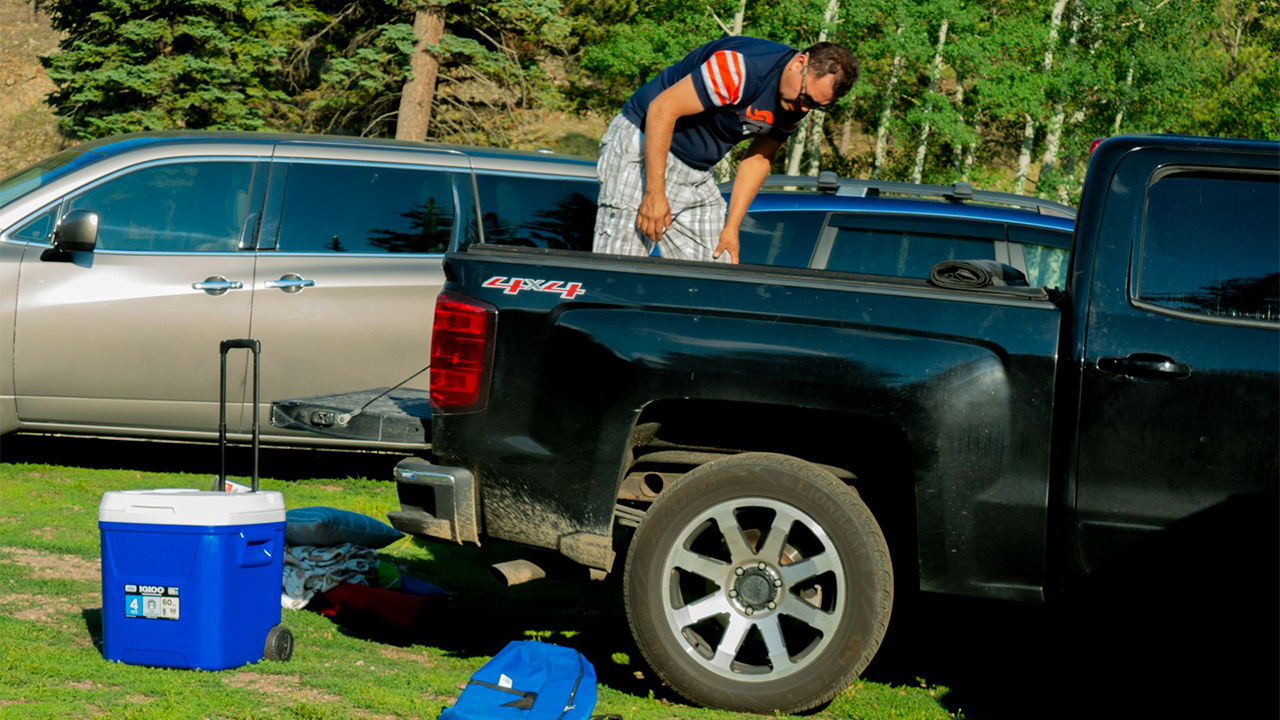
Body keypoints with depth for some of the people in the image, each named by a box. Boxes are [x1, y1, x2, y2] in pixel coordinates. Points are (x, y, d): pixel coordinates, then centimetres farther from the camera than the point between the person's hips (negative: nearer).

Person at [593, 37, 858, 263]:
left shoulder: (797, 104, -2)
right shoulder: (743, 68, -29)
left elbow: (758, 159, 11)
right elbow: (662, 109, -26)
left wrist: (732, 227, 6)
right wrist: (654, 194, -25)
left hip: (697, 175, 8)